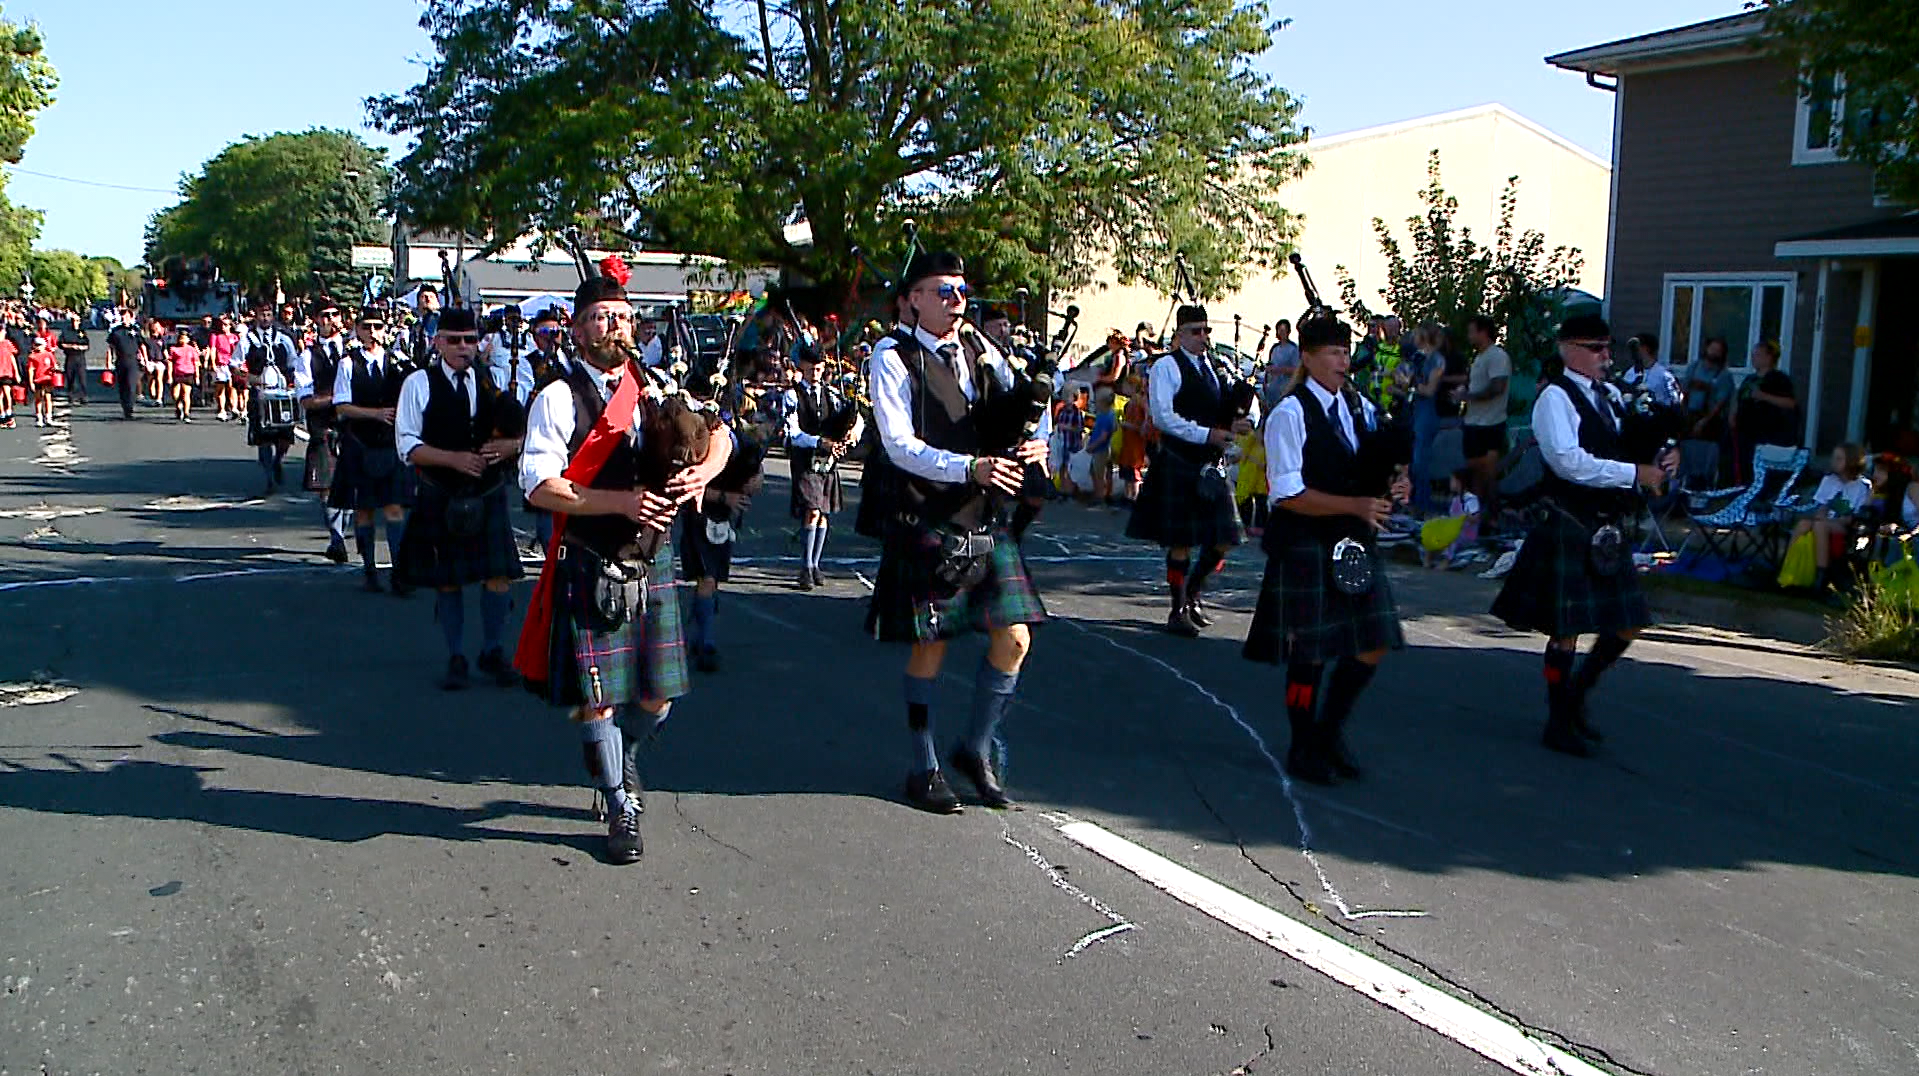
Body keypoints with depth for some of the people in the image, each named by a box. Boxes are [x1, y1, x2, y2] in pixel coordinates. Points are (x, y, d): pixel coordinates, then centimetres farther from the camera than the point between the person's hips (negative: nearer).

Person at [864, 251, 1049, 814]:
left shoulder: (980, 349, 11)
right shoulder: (893, 356, -6)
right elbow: (899, 444, -15)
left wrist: (1033, 443, -9)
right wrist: (970, 468, -26)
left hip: (987, 516, 6)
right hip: (928, 519, -5)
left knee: (1014, 638, 3)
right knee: (930, 645, 4)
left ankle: (976, 748, 24)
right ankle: (924, 769, 20)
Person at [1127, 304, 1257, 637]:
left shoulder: (1216, 366, 15)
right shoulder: (1166, 367, -5)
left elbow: (1250, 400, 15)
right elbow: (1163, 416, -16)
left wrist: (1246, 420, -9)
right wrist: (1207, 434, -20)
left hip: (1214, 465, 6)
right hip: (1180, 466, -6)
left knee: (1223, 539, 7)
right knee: (1181, 542, -1)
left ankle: (1191, 594, 27)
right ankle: (1179, 611, 11)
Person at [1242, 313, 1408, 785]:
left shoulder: (1360, 407, 11)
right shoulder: (1291, 414, -10)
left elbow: (1380, 470, 20)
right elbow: (1288, 494, -16)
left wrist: (1394, 486, -4)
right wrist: (1356, 505, -20)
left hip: (1356, 543, 7)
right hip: (1305, 547, -7)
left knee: (1372, 645, 7)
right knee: (1309, 653, 1)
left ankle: (1329, 730, 28)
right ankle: (1303, 751, 19)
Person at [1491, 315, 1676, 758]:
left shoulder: (1611, 395, 14)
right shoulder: (1555, 398, -11)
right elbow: (1569, 461, -24)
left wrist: (1660, 462, -2)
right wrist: (1635, 473, -21)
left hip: (1608, 527, 8)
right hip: (1569, 526, -8)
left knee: (1628, 624, 11)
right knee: (1567, 629, 0)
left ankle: (1576, 694, 30)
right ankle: (1559, 723, 14)